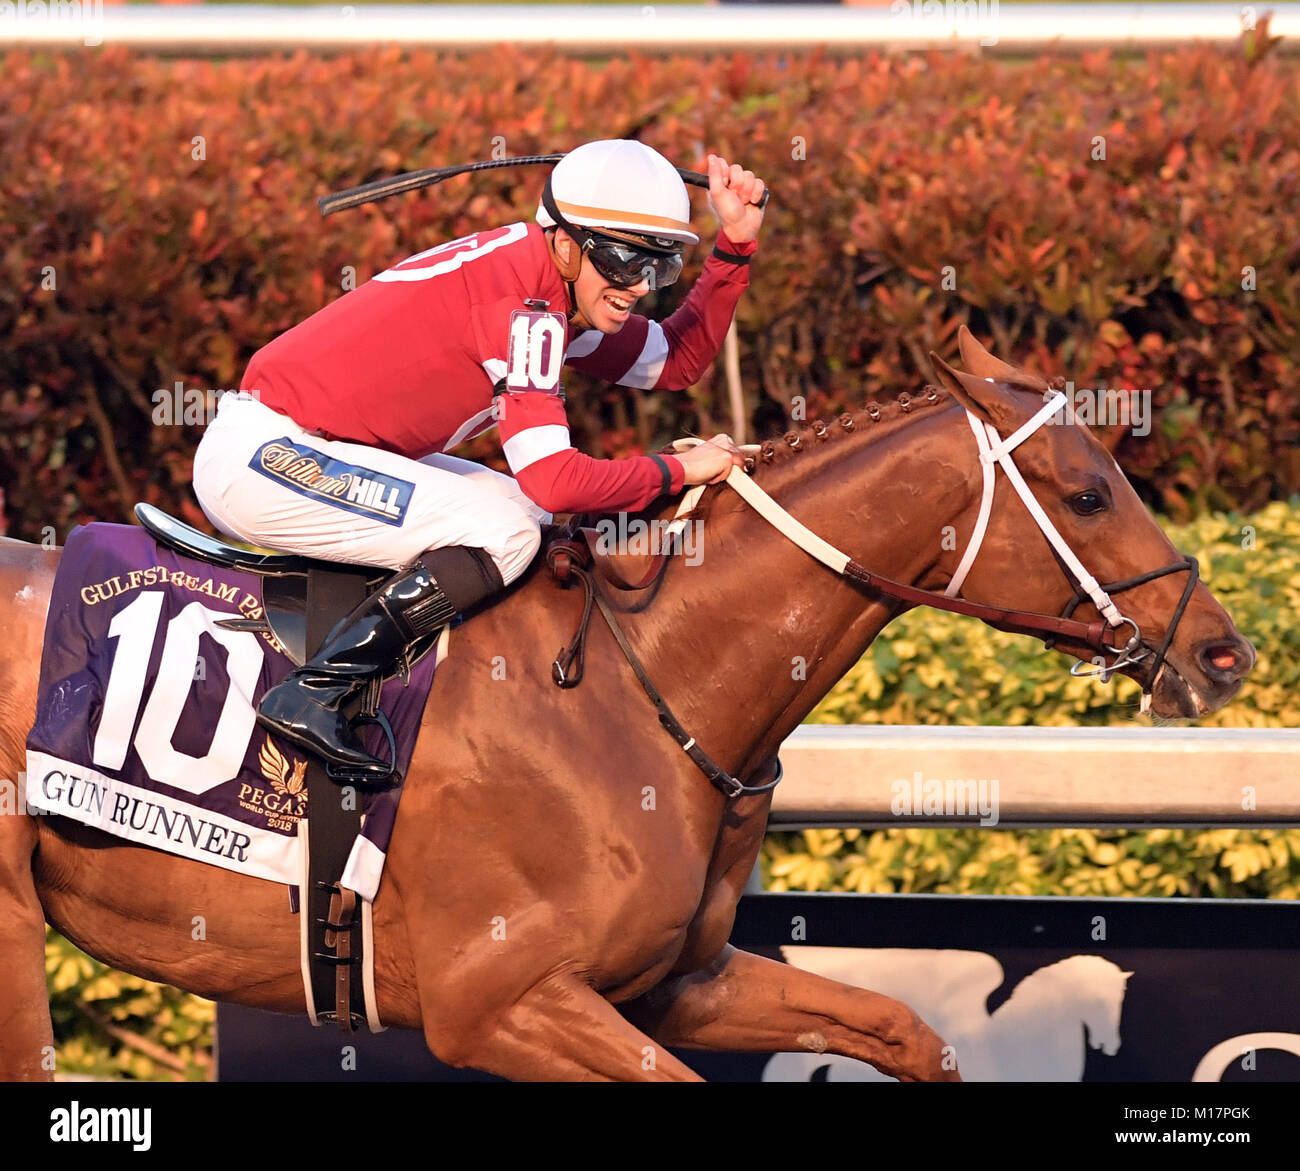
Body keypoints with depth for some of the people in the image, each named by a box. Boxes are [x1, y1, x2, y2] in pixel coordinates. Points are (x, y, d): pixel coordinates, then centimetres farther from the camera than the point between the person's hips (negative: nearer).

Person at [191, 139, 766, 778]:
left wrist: (734, 246, 12)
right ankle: (311, 695, -20)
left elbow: (676, 361, 23)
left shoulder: (554, 292, 11)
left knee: (520, 510, 16)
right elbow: (553, 479, -23)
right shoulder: (524, 301, -19)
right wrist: (678, 470, -11)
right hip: (258, 455, -11)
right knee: (505, 532, -19)